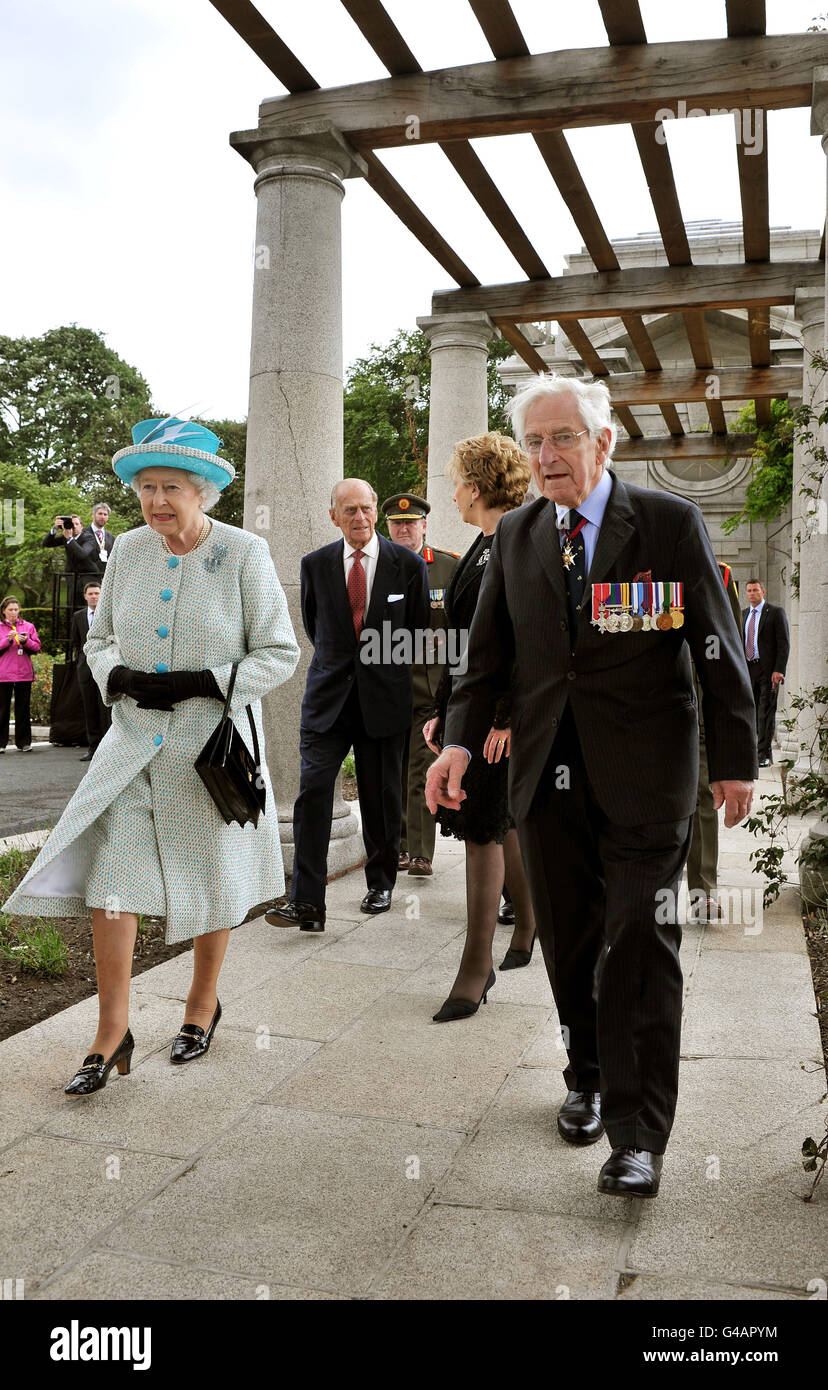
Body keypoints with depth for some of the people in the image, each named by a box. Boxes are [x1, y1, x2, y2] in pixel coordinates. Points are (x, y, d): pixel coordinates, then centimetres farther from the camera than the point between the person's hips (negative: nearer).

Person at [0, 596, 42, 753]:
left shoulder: (28, 626, 12)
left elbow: (37, 647, 7)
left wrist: (26, 641, -10)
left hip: (24, 673, 2)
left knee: (23, 708, 4)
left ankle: (23, 743, 10)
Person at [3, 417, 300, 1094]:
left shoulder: (244, 553, -8)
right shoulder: (129, 551, 4)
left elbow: (279, 654, -6)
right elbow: (99, 639, 14)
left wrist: (201, 682, -19)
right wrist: (118, 676, -8)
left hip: (212, 746, -3)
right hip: (135, 742, 3)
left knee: (211, 879, 10)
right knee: (109, 877, -5)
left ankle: (203, 1005, 34)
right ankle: (112, 1034, 9)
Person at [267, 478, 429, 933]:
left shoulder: (408, 564, -2)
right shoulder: (315, 564, 3)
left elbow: (419, 627, 9)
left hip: (384, 696, -1)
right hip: (328, 695, 1)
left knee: (381, 797, 9)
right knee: (313, 790, -10)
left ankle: (381, 883, 28)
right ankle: (306, 901, -9)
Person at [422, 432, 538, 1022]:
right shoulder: (482, 547, 16)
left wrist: (505, 718, -22)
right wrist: (443, 710, 17)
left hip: (499, 711, -9)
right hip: (468, 704, 9)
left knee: (484, 829, -6)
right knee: (502, 824, 16)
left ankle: (476, 967, 2)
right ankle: (528, 928, 32)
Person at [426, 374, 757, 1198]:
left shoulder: (671, 523, -1)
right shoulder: (514, 537, 9)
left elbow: (717, 650, 0)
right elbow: (488, 655, 10)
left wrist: (735, 760, -2)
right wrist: (461, 738, -4)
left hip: (643, 778, -3)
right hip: (548, 775, 4)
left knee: (639, 948, -4)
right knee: (568, 942, 13)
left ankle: (638, 1136, 6)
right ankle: (586, 1080, 34)